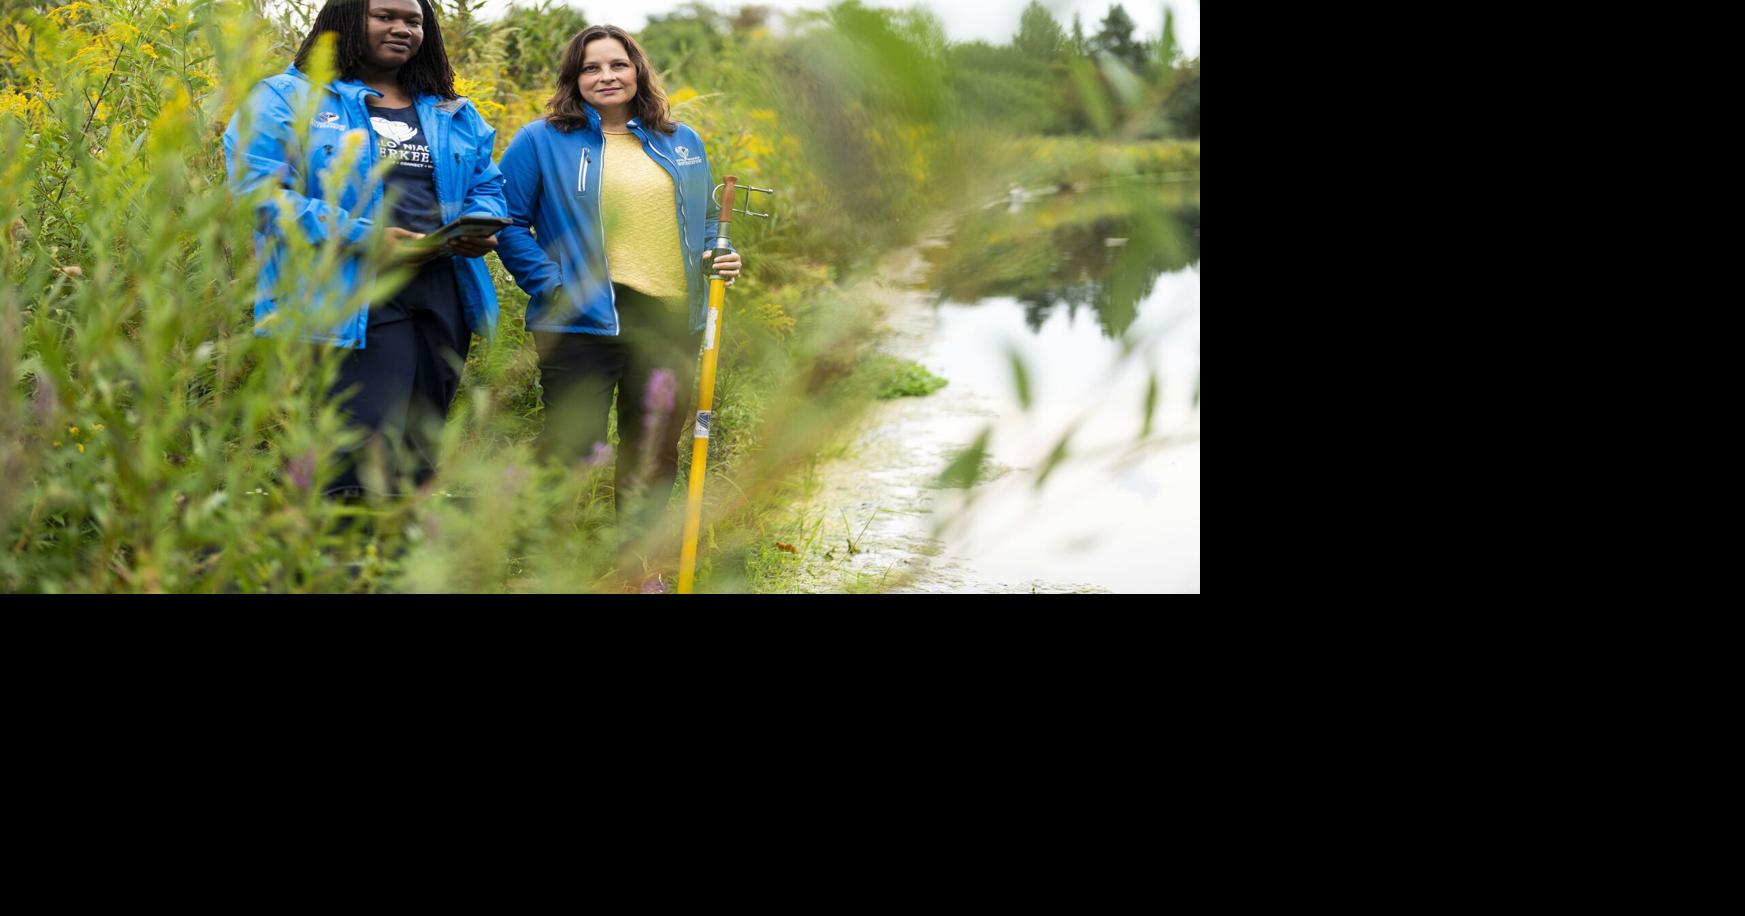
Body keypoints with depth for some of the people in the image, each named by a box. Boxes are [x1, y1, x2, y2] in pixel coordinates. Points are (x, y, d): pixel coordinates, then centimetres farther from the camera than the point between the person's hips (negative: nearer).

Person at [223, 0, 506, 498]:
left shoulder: (453, 115, 20)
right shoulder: (288, 99, 2)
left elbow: (488, 186, 26)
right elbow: (260, 190, -10)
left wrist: (481, 227, -1)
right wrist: (365, 238, -19)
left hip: (442, 297, 7)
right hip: (352, 301, -6)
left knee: (418, 459, 12)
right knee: (363, 468, -16)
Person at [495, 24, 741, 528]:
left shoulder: (681, 143, 14)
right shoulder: (541, 141, 1)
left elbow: (706, 220, 24)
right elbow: (509, 222, -1)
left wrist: (719, 256, 3)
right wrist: (550, 285, -12)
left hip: (672, 320, 4)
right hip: (583, 321, -4)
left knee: (654, 454, 11)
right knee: (571, 448, -3)